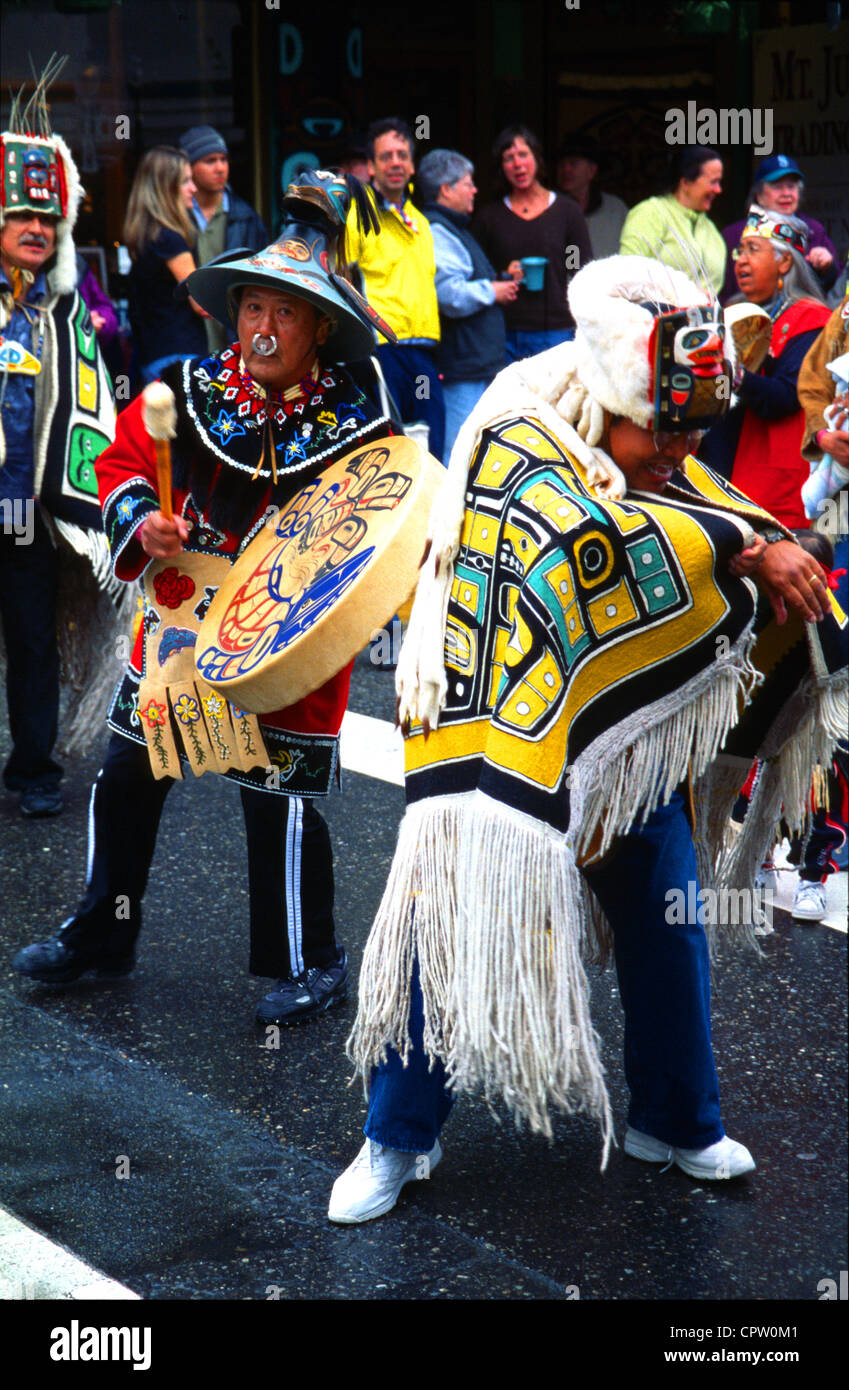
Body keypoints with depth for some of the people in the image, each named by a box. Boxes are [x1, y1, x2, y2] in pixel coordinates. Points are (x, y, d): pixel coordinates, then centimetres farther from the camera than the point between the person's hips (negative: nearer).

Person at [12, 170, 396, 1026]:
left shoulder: (353, 426, -9)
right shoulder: (190, 391, 1)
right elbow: (122, 462, 10)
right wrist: (140, 520, -9)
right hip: (176, 626, 5)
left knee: (279, 801, 0)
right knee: (127, 778, 13)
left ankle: (307, 964, 20)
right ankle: (100, 934, 32)